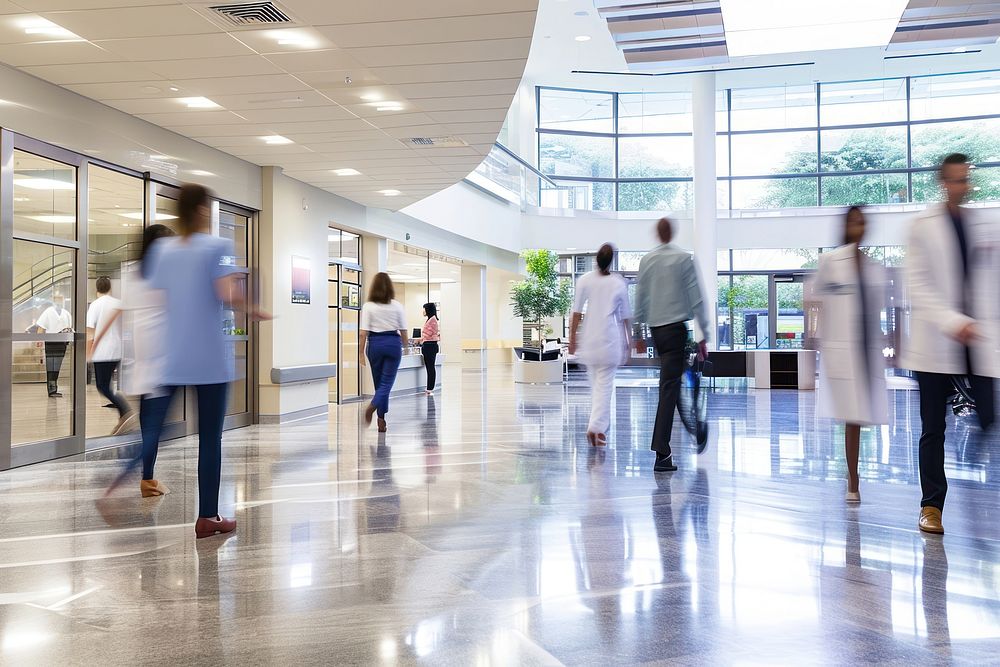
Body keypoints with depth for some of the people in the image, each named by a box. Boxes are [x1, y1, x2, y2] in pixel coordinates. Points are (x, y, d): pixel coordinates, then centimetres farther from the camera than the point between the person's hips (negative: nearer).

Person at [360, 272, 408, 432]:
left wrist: (362, 353, -1)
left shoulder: (368, 306, -4)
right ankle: (372, 406, -25)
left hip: (375, 344, 1)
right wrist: (405, 346, 18)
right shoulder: (397, 305, -2)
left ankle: (381, 420, 18)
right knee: (387, 382, 2)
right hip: (393, 343, -1)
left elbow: (364, 332, -7)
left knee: (379, 382, 14)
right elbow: (403, 331, 2)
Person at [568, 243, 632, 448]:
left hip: (589, 339, 2)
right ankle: (596, 427, -9)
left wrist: (572, 338, 5)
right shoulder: (619, 283, -4)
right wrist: (629, 339, 15)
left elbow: (577, 312, -3)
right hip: (610, 339, -2)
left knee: (596, 383, 16)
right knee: (605, 384, 1)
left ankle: (601, 427, 25)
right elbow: (625, 315, 3)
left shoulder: (584, 281, -4)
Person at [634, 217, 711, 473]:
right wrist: (704, 335, -3)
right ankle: (661, 453, -13)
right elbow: (696, 298, -6)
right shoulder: (684, 258, -4)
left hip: (655, 328, 5)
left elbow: (640, 299, 10)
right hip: (677, 327, -4)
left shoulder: (646, 260, 7)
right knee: (669, 387, -9)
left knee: (669, 383, 20)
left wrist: (638, 334, 17)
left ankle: (664, 448, 24)